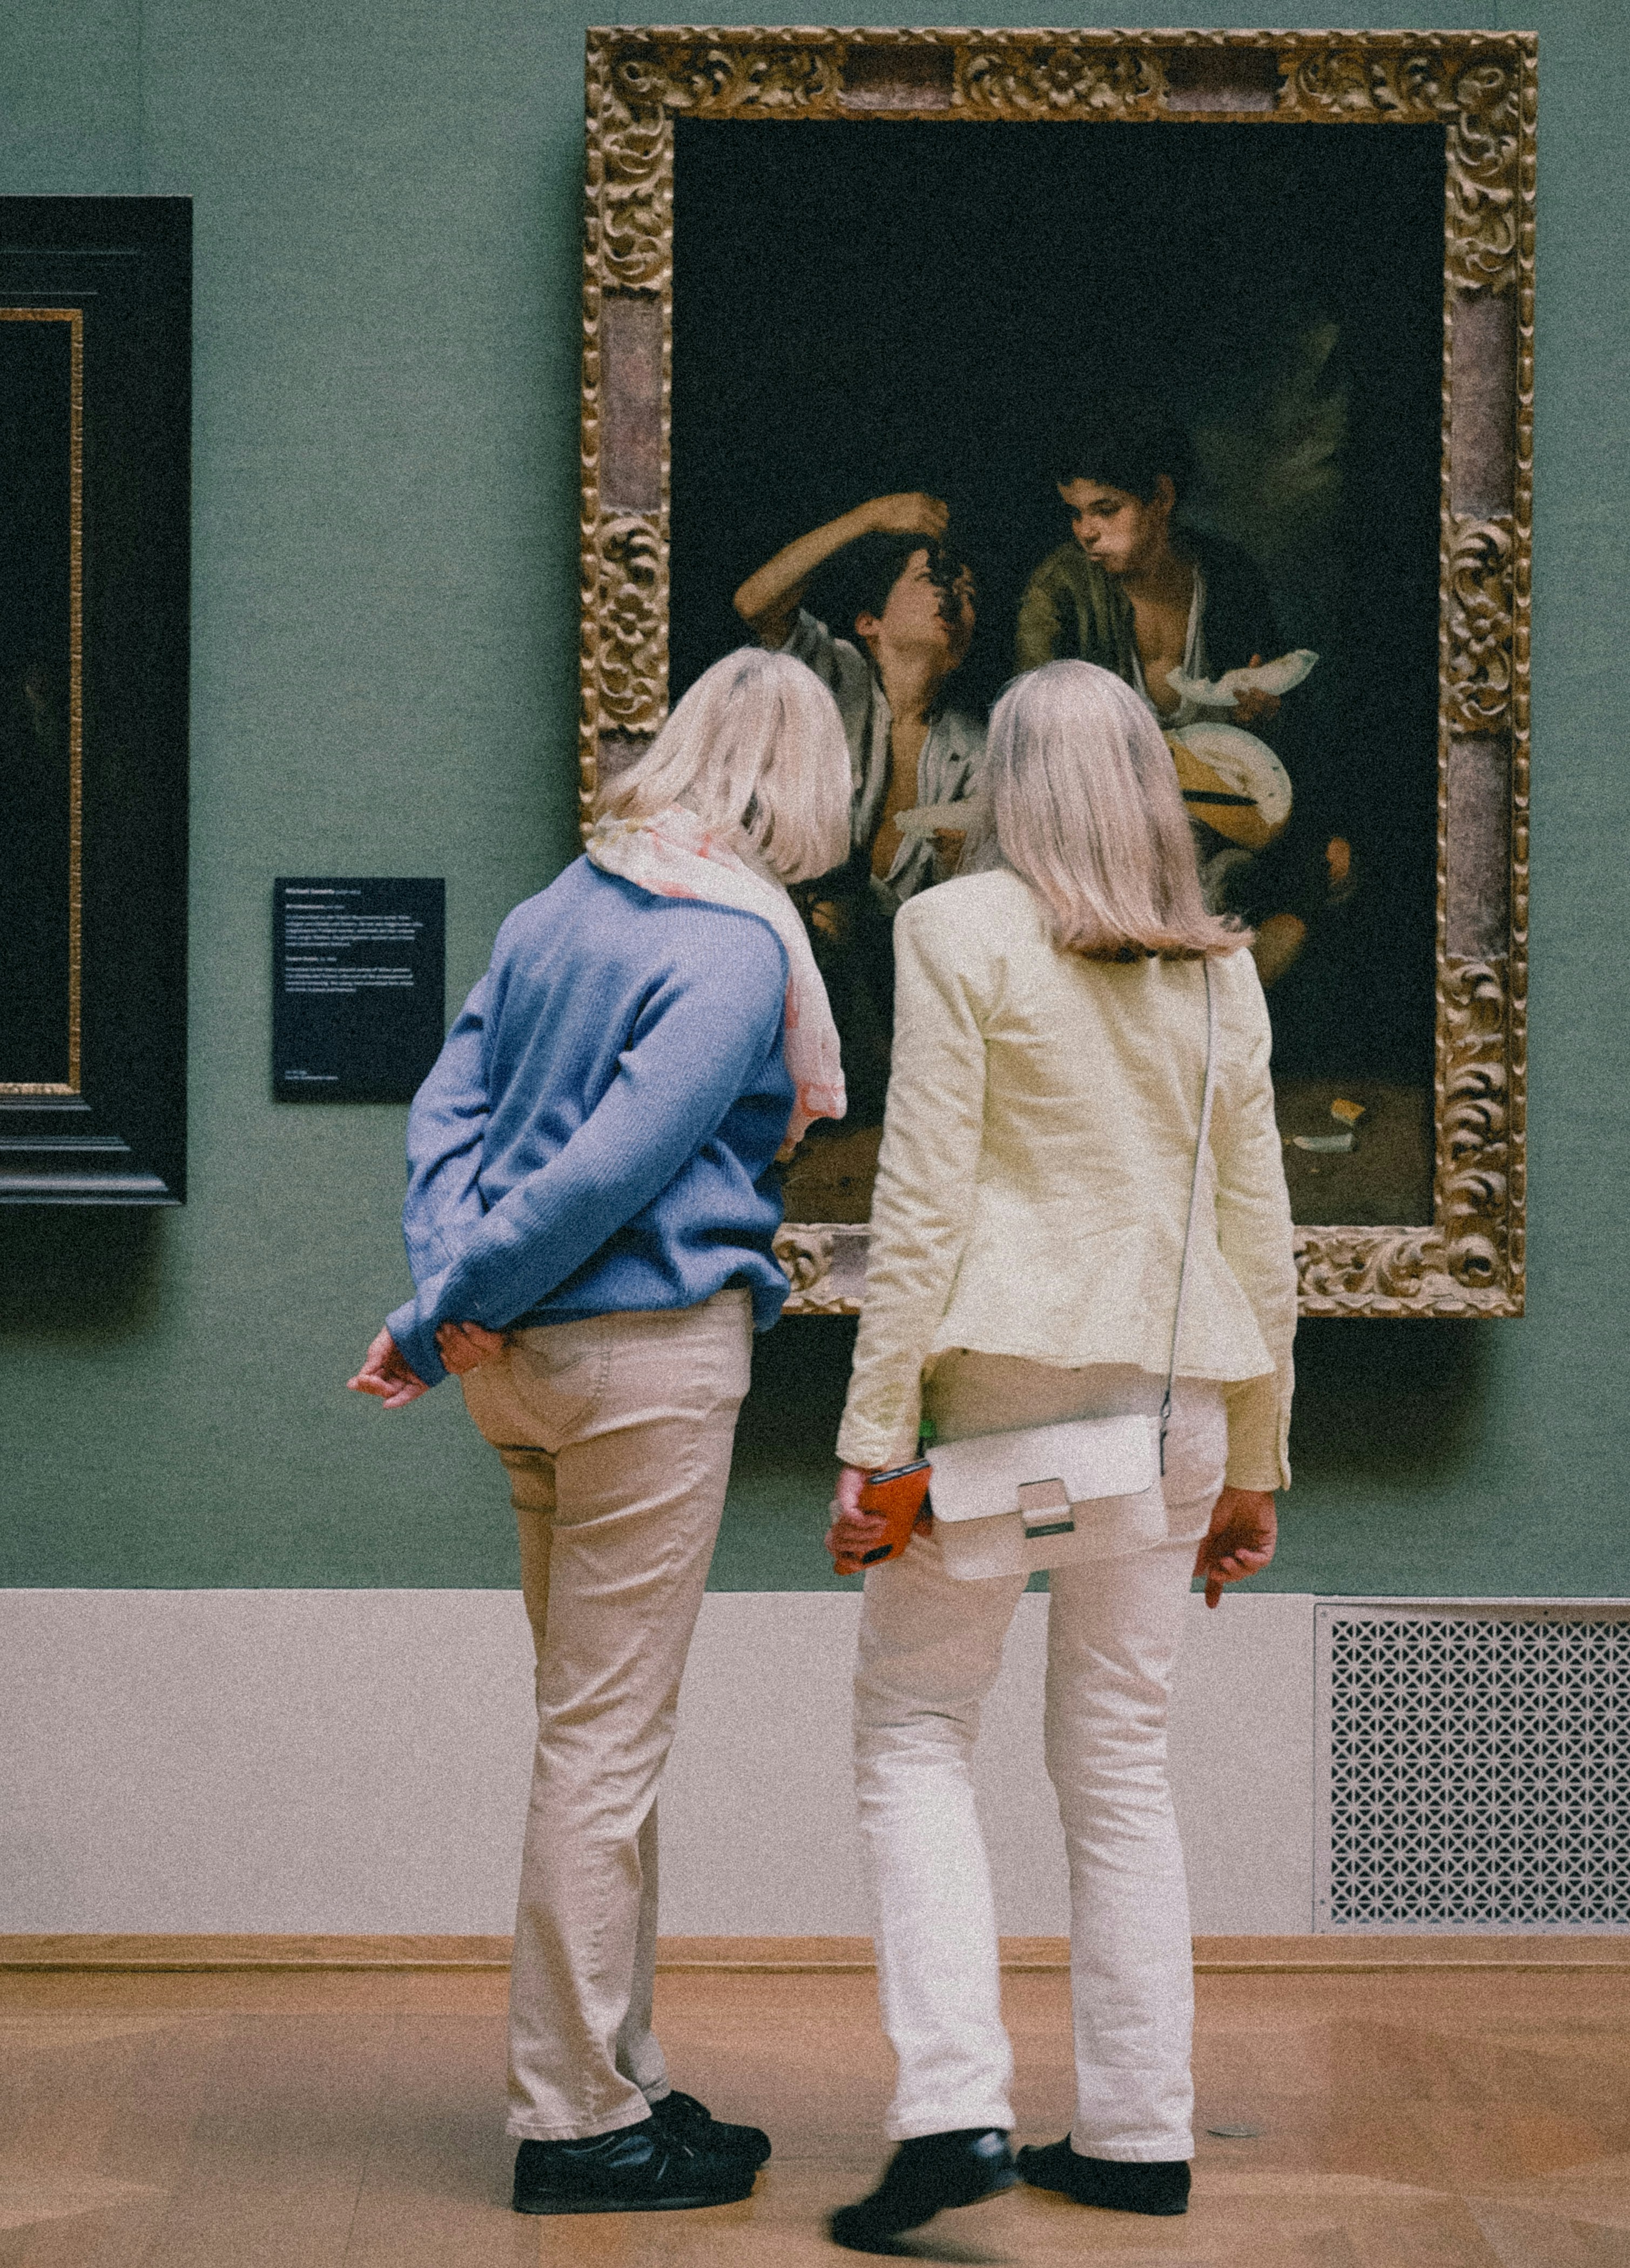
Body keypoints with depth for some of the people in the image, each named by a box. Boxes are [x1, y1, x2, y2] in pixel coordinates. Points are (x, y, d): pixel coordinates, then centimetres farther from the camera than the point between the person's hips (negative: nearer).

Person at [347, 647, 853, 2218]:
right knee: (607, 1735, -2)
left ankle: (618, 2077, 25)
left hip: (528, 1361, 8)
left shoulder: (563, 903, 11)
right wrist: (449, 1312, -12)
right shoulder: (740, 947, -13)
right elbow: (616, 1163, -19)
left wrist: (450, 1296, -5)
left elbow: (447, 1106, 6)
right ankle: (576, 2119, 5)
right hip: (650, 1348, -8)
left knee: (596, 1723, 16)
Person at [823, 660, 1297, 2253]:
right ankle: (1140, 2137, 15)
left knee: (915, 1733, 4)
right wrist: (1253, 1463, 18)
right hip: (1169, 1396, 5)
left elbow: (921, 1204, -10)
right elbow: (1258, 1228, 11)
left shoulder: (962, 932, -5)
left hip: (1003, 1374, -5)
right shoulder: (1220, 970, 9)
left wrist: (875, 1436, -8)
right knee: (1118, 1761, 12)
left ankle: (953, 2109, -10)